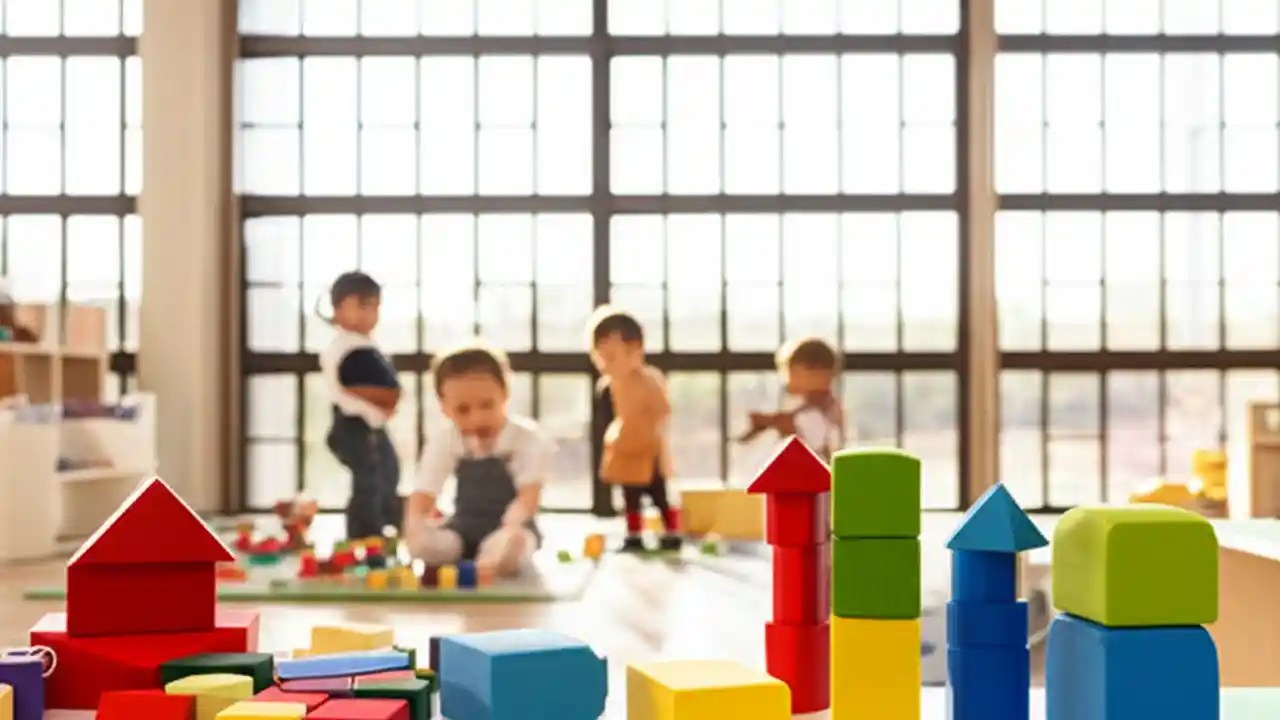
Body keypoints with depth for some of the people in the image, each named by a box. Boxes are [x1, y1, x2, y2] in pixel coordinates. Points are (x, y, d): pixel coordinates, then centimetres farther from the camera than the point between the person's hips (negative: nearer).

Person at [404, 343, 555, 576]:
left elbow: (528, 496, -19)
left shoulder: (528, 438, -12)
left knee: (509, 544, -40)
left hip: (510, 527, -3)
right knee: (425, 543, -29)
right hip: (463, 530, 4)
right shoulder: (443, 441, -4)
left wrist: (510, 528, -41)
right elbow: (422, 496, -9)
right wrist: (414, 526, -33)